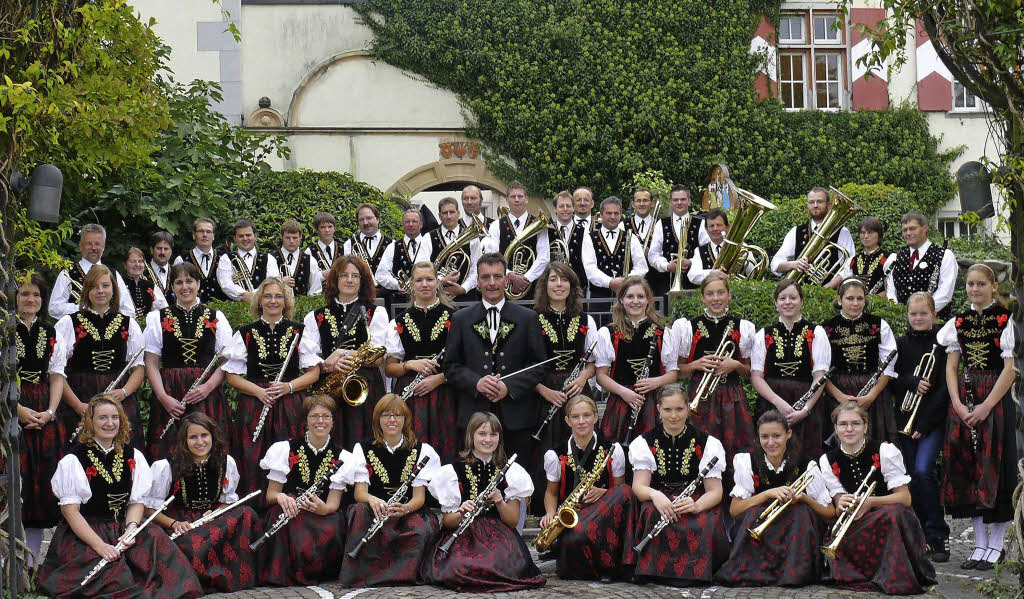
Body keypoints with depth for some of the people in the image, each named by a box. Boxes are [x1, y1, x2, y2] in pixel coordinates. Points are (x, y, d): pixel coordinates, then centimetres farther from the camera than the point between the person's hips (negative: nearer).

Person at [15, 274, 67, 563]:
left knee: (42, 481, 3)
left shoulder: (50, 333, 14)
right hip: (12, 411, -4)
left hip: (44, 416, 4)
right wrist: (19, 409, -15)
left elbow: (57, 377, 12)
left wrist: (50, 411, -3)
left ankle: (32, 560, 10)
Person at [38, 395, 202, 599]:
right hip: (82, 534, -5)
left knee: (157, 540, -24)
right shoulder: (73, 461, -3)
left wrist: (131, 529, -12)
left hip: (122, 530, 5)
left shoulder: (133, 456, 12)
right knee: (116, 578, -31)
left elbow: (136, 502, 10)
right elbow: (70, 510, -9)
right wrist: (99, 545, -19)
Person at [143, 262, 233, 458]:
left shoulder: (216, 318, 11)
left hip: (208, 393, 0)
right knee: (168, 456, -9)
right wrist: (163, 397, -8)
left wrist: (208, 387, -10)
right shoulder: (158, 319, 11)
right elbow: (151, 364, 6)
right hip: (169, 392, 0)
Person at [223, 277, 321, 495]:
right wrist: (258, 391, -10)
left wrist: (289, 386, -9)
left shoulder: (298, 331, 9)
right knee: (253, 466, -6)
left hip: (290, 408, 0)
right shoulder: (245, 334, 7)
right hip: (253, 408, 0)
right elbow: (231, 376, 5)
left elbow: (313, 371, 8)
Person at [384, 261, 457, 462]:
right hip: (410, 398, 1)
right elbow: (389, 368, 11)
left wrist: (438, 379, -11)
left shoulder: (453, 318, 5)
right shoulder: (400, 322, 11)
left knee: (444, 452, -7)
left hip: (443, 396, -1)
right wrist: (411, 364, -8)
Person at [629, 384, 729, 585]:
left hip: (699, 502, 0)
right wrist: (655, 495, -30)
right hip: (660, 499, 1)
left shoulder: (706, 443, 2)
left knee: (706, 524, -35)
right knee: (654, 514, -36)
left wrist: (696, 505, -29)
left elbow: (715, 491, -5)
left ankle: (696, 571, -18)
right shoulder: (645, 443, 6)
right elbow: (639, 486, -5)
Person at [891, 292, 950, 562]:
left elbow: (946, 387, -6)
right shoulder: (901, 344, 10)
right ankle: (922, 538, 15)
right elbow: (889, 381, 5)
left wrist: (924, 423, -12)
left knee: (923, 471, -19)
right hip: (904, 419, 4)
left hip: (932, 420, -4)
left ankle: (938, 537, -10)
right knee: (913, 476, 5)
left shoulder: (942, 344, -1)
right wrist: (912, 383, -15)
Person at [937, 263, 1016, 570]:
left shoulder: (1004, 320, -4)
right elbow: (951, 366, 8)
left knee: (995, 468, -5)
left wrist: (986, 406, -16)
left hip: (995, 399, -5)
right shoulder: (959, 322, 11)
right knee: (968, 469, 5)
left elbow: (1009, 369, -10)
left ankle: (996, 546, 2)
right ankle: (979, 544, 12)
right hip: (964, 401, 5)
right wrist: (958, 404, -6)